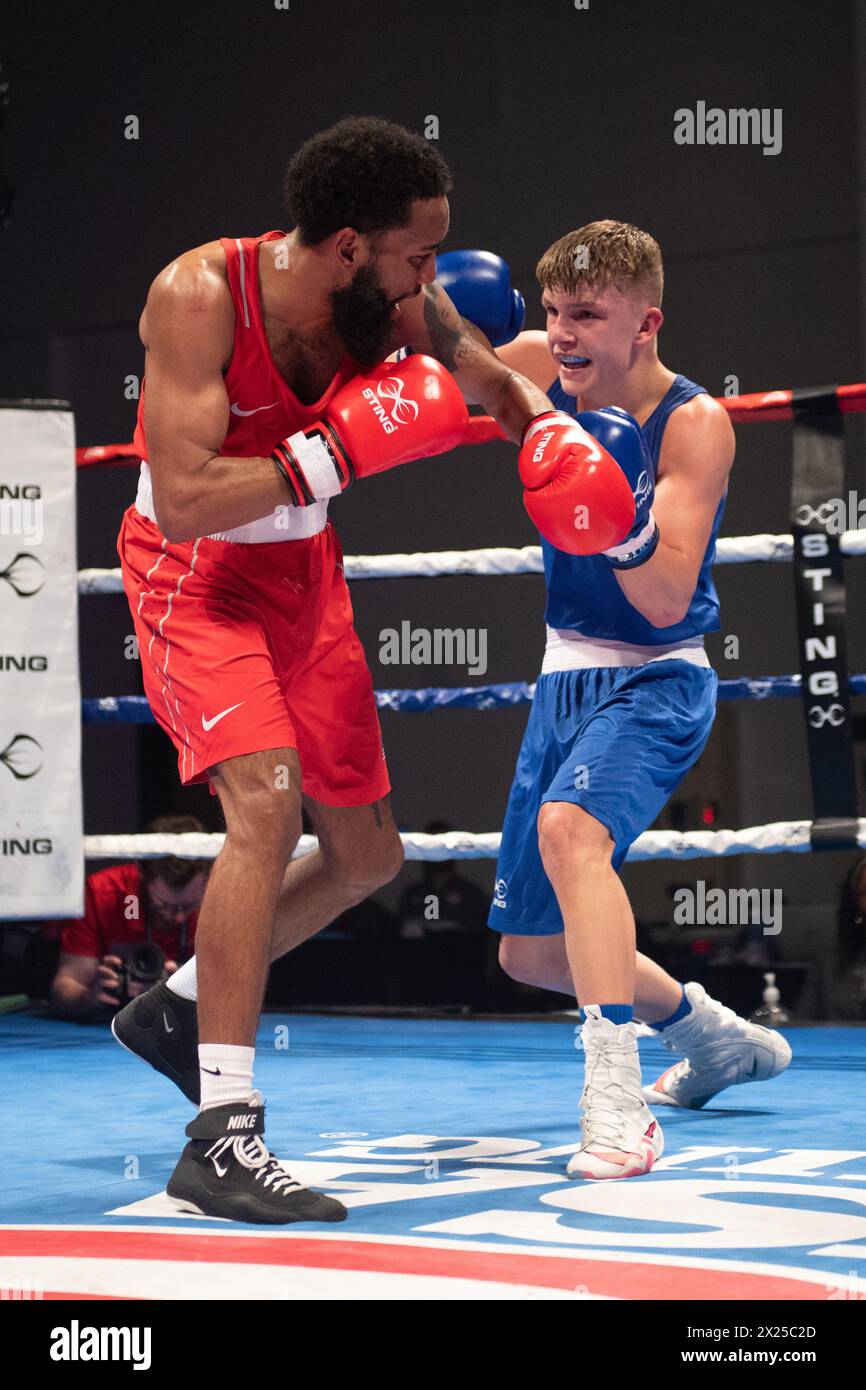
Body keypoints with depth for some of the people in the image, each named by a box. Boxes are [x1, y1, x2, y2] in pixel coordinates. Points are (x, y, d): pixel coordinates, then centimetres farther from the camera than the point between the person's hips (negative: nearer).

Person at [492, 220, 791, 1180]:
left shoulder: (693, 425, -19)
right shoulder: (540, 370, -4)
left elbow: (666, 603, -25)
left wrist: (615, 500, -41)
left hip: (656, 681, -7)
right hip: (567, 677, 7)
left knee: (568, 823, -37)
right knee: (530, 952, 11)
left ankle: (617, 1103, -38)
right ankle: (709, 1035, 37)